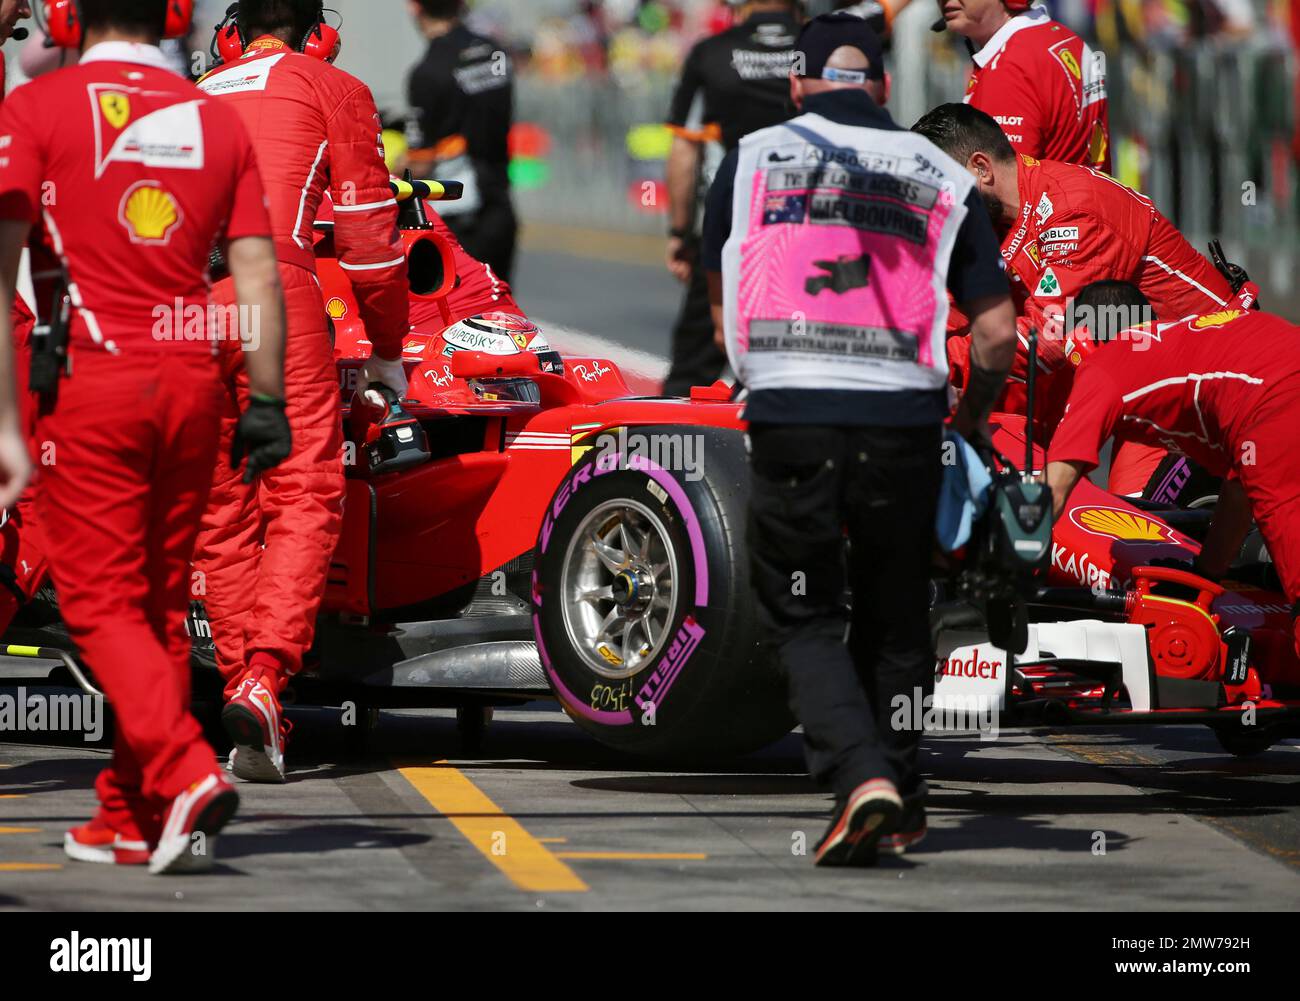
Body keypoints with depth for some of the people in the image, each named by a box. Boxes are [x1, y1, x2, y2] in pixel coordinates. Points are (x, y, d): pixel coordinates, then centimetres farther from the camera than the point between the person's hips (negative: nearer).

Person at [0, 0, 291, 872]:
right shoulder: (220, 121, 7)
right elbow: (259, 275, 4)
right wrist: (267, 402, 8)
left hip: (90, 379, -4)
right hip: (191, 381, 4)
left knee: (102, 602, 0)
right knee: (162, 603, 13)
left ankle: (186, 773, -19)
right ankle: (133, 818, 17)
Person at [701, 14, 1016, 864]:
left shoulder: (753, 157, 8)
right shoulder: (941, 176, 10)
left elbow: (719, 286, 22)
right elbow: (997, 330, 8)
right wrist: (975, 414, 27)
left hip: (788, 418, -1)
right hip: (903, 418, 1)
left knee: (805, 621, 8)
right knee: (894, 618, 18)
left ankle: (860, 776, -13)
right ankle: (901, 802, 25)